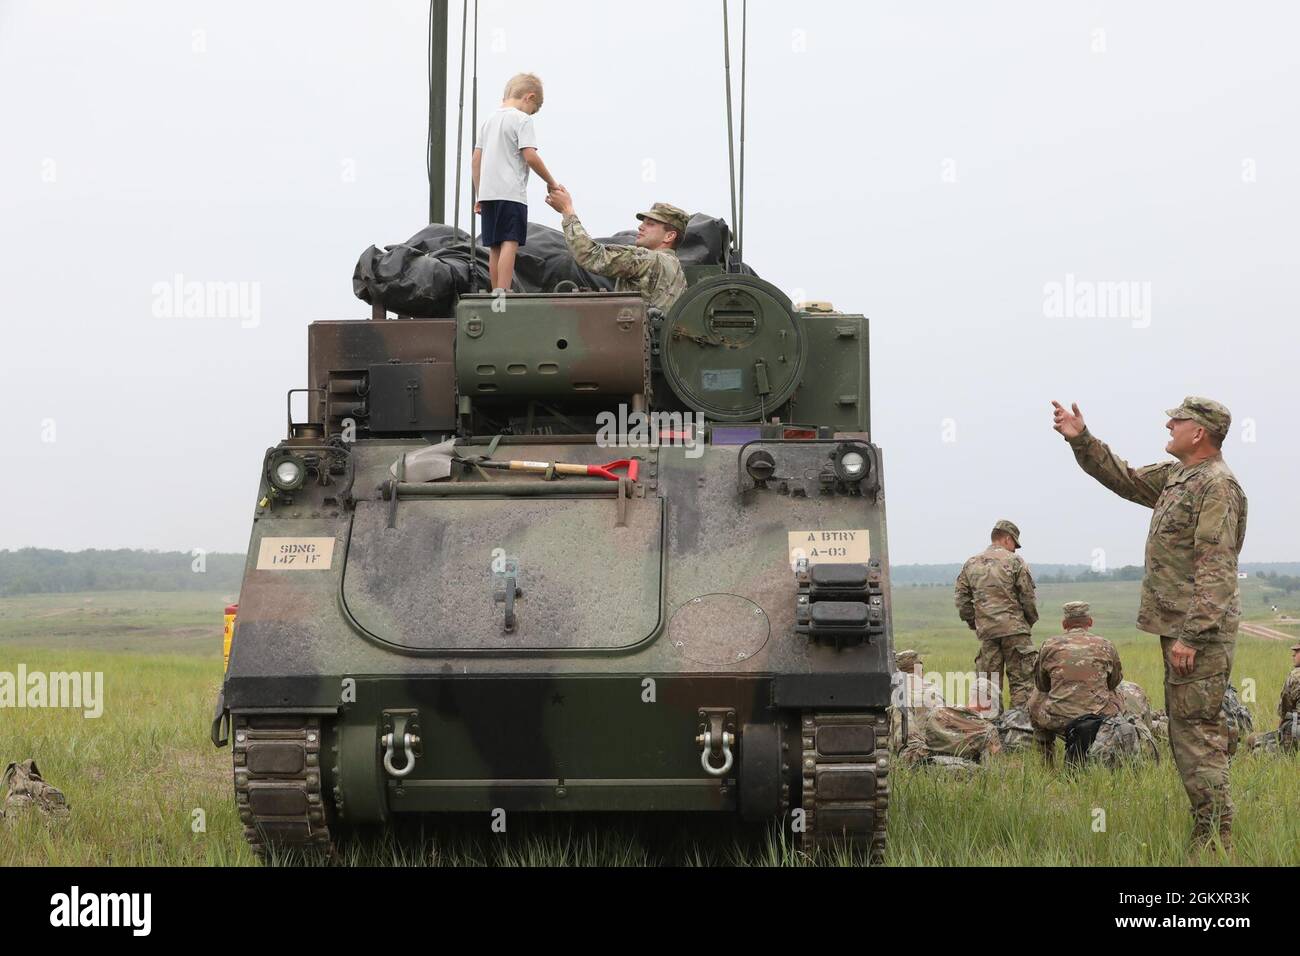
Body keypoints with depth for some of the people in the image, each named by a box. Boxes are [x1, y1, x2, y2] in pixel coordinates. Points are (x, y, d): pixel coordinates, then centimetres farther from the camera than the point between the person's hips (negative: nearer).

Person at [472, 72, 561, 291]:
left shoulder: (489, 120, 18)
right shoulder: (522, 119, -5)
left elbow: (477, 159, 17)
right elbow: (530, 156, -14)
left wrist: (479, 196, 21)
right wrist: (551, 182, -2)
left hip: (488, 192, 7)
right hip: (511, 192, -7)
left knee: (495, 247, 10)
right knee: (510, 243, -13)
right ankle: (504, 293, -23)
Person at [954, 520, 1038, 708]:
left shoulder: (970, 564, 11)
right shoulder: (1014, 561, -3)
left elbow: (961, 599, 9)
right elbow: (1027, 596, -4)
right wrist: (1031, 620, 11)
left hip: (986, 631, 4)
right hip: (1014, 629, -4)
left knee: (988, 683, 9)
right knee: (1021, 679, 0)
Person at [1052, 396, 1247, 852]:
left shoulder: (1217, 486, -16)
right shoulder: (1176, 476, 14)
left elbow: (1214, 570, -21)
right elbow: (1125, 479, 28)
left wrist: (1190, 636, -24)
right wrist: (1081, 439, 19)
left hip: (1198, 634, -10)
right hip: (1181, 629, 10)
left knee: (1197, 733, -9)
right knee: (1190, 733, 14)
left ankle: (1214, 843, -6)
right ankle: (1209, 835, 21)